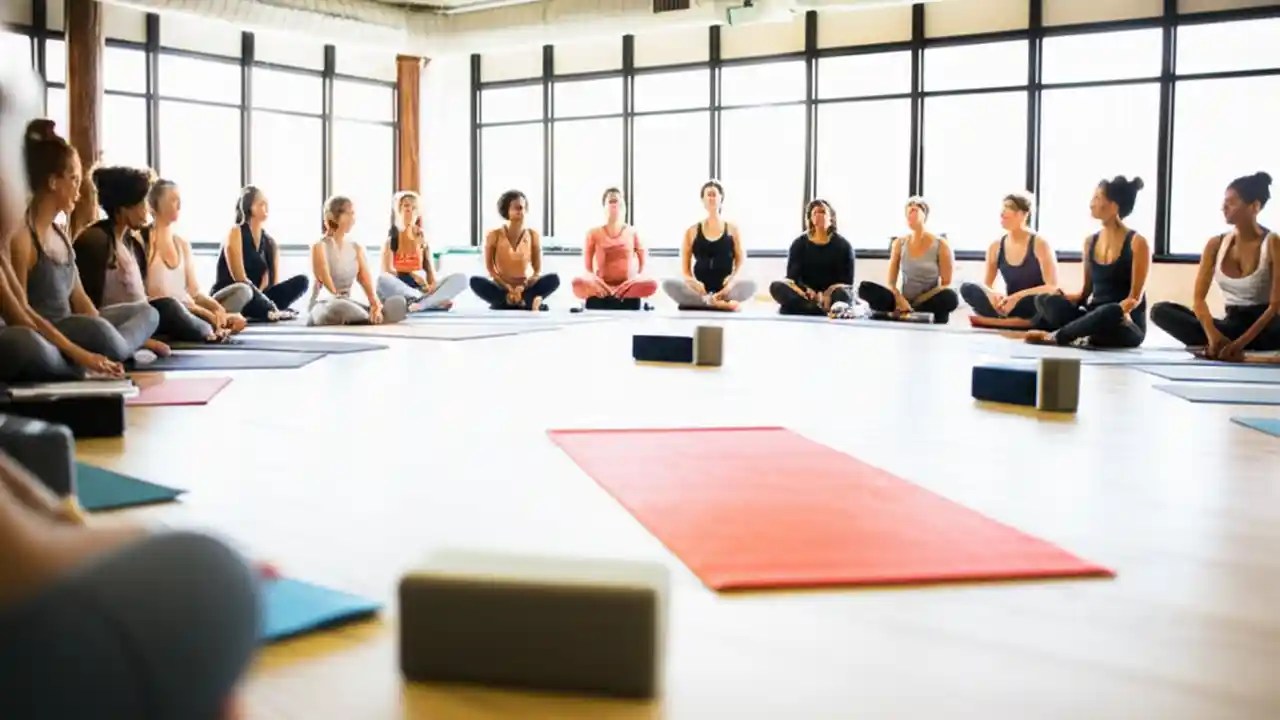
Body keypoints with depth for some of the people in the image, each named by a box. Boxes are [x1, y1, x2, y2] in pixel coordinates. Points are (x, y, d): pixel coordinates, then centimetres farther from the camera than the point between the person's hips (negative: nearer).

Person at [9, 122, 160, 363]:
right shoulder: (21, 235, -14)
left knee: (147, 313, 16)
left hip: (70, 327, 10)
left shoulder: (60, 235, 15)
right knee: (97, 330, -37)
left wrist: (110, 339, 1)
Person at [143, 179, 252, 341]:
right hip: (160, 311, -7)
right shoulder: (144, 241, -3)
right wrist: (206, 313, -19)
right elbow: (153, 294, -11)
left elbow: (194, 292, 12)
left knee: (242, 290, -5)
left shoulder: (182, 244, 17)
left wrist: (218, 309, -11)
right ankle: (218, 329, -19)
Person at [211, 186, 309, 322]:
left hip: (255, 297, 6)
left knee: (301, 281, -11)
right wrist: (271, 306, -20)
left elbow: (269, 281, 2)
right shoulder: (236, 233, -5)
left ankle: (270, 311, -31)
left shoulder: (269, 241, 12)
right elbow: (239, 278, -15)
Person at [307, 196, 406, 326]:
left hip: (347, 304, 5)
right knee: (339, 308, -44)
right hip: (323, 307, -5)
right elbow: (328, 287, -18)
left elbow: (368, 283, -1)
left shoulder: (357, 248, 9)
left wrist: (376, 306, -23)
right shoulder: (319, 247, -9)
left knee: (398, 302, -14)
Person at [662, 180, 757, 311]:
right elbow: (685, 267, 8)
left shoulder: (733, 230, 10)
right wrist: (690, 280, -16)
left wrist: (733, 279, -17)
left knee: (750, 285, -32)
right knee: (668, 284, -28)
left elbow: (741, 262, 5)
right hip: (700, 290, 1)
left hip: (725, 290, -1)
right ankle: (720, 304, -33)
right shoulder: (692, 231, 10)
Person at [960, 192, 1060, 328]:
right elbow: (986, 285, 6)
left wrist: (1018, 296, -27)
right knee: (967, 288, -18)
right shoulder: (996, 247, 5)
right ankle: (1015, 321, -33)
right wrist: (992, 294, -20)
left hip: (1035, 310, -4)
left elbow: (1052, 287, -13)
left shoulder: (1040, 244, -7)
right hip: (1010, 306, 4)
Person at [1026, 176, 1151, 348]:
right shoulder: (1090, 241, 12)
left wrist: (1119, 311, -30)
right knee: (1044, 300, -18)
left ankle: (1055, 336, -24)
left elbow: (1135, 298, -9)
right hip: (1094, 318, 5)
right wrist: (1062, 297, -7)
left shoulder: (1137, 243, -5)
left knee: (1112, 312, -41)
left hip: (1127, 327, -5)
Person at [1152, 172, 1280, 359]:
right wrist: (1213, 334, -25)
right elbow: (1199, 298, -3)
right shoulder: (1215, 244, 3)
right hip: (1232, 324, 4)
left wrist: (1242, 341, -30)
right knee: (1160, 310, -17)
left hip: (1263, 327, -4)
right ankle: (1221, 344, -30)